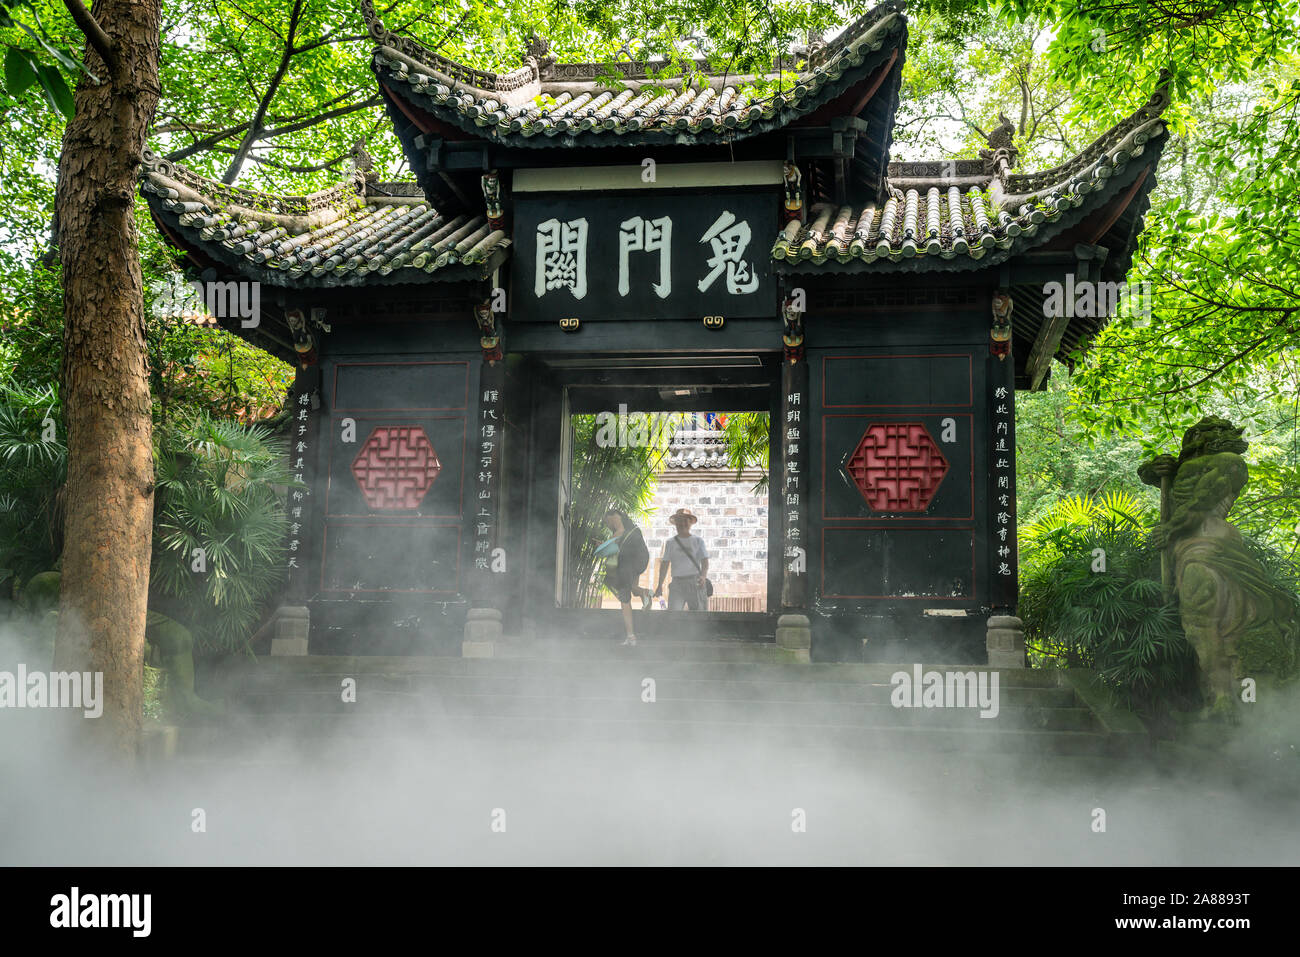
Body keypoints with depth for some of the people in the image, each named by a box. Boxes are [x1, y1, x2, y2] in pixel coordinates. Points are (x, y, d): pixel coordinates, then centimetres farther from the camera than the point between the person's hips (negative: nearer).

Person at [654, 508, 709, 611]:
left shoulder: (698, 541, 7)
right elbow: (665, 564, 9)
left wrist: (703, 576, -22)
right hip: (677, 582, 1)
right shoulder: (670, 543, 11)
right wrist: (660, 584, -1)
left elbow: (705, 561, -2)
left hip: (695, 583, 0)